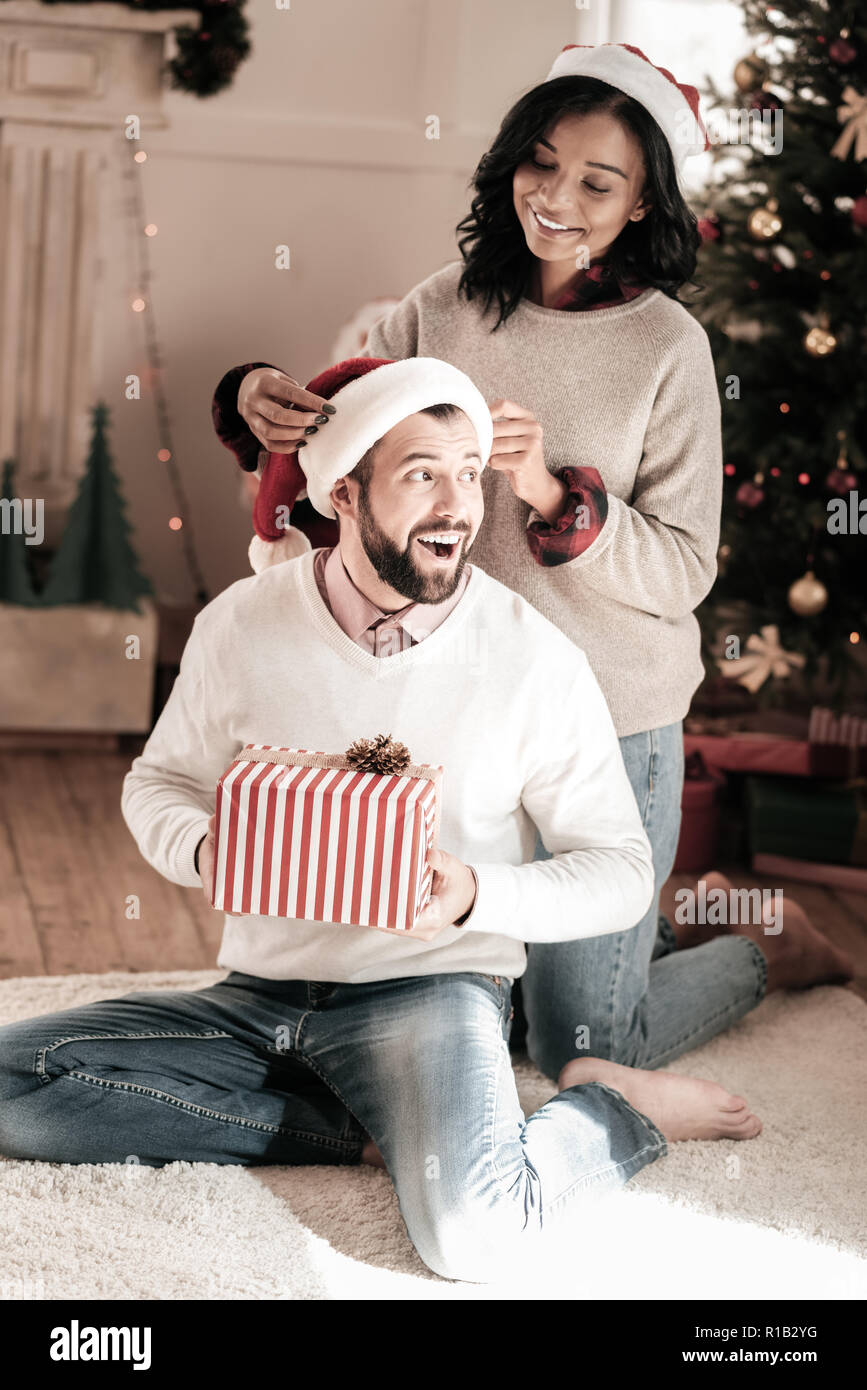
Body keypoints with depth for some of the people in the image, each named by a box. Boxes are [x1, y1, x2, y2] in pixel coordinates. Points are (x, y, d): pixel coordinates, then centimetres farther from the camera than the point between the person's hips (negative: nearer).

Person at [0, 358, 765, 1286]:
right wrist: (206, 852, -11)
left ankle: (612, 1112, 1)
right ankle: (368, 1133, -9)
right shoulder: (241, 624, -2)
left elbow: (620, 869, -2)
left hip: (430, 988, -4)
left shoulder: (536, 661, -8)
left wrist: (477, 896, -21)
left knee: (471, 1233, -34)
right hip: (258, 992, 4)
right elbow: (158, 782, 13)